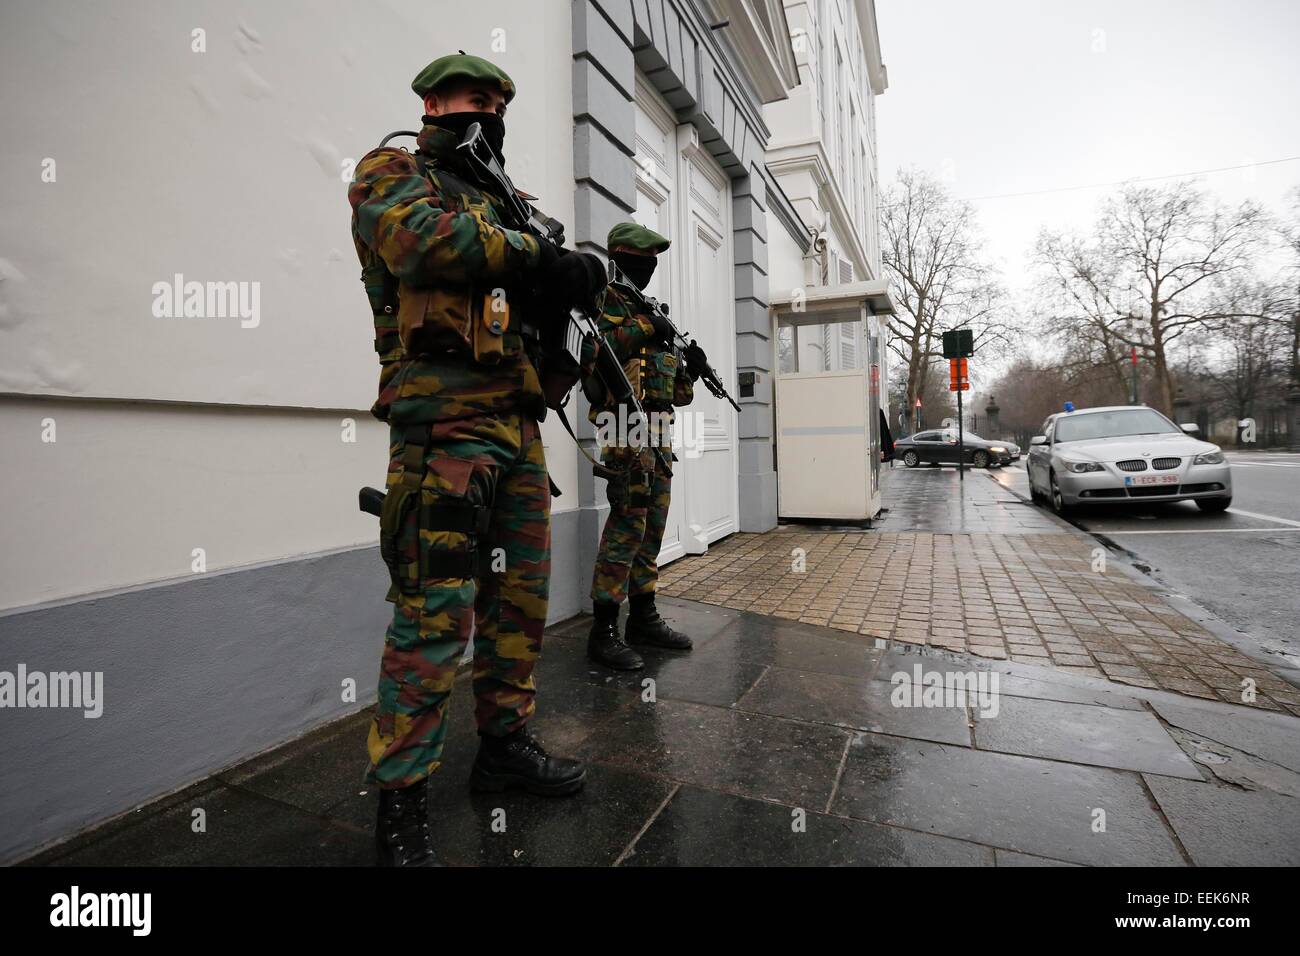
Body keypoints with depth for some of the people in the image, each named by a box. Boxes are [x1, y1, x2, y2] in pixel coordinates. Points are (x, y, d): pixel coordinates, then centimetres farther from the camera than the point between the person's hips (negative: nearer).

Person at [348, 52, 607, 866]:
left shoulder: (493, 204, 29)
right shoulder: (391, 172, 8)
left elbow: (531, 303, 21)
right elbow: (422, 238, -15)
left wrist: (560, 285, -1)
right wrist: (539, 254, -10)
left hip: (517, 419, 8)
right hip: (445, 413, -8)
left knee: (523, 593, 10)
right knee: (436, 609, -10)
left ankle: (505, 741, 25)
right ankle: (403, 803, 3)